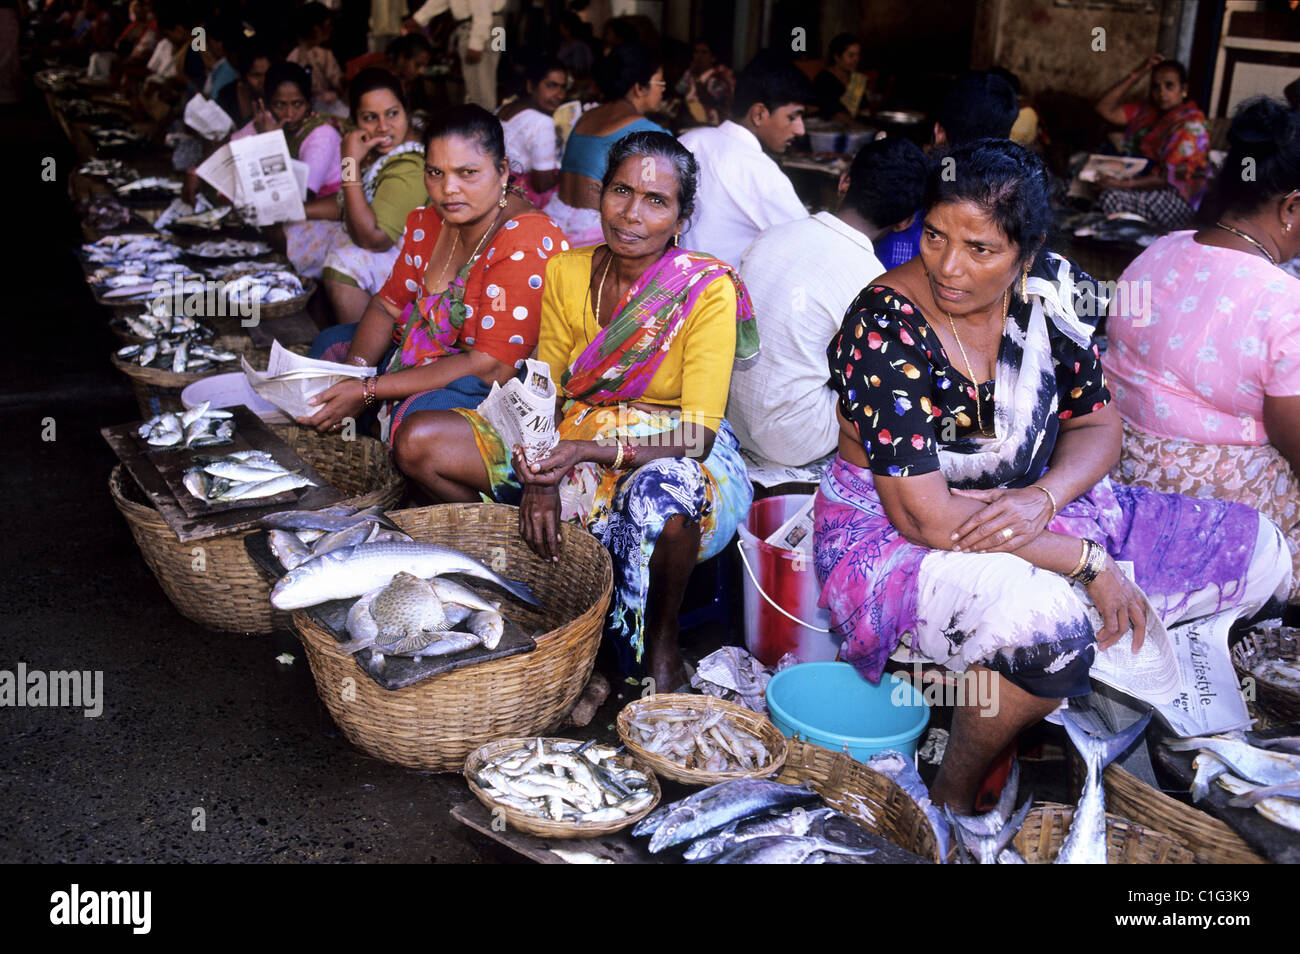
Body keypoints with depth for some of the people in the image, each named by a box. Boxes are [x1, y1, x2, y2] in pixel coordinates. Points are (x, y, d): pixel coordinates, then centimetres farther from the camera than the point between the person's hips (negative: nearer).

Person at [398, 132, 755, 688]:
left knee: (663, 493, -43)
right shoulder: (567, 272, -1)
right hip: (576, 437, 5)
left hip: (678, 456, -4)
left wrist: (590, 452, -34)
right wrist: (539, 478, -19)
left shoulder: (709, 289, -16)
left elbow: (699, 434, -20)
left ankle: (661, 644, -13)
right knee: (425, 442, -12)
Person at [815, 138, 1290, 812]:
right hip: (895, 531, -7)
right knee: (1045, 622, -39)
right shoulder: (884, 329, -24)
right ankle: (951, 801, -11)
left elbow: (1095, 424, 3)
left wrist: (1042, 497, -21)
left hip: (1023, 508, 7)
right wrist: (1089, 563, -24)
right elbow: (925, 516, -26)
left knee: (1257, 552, 3)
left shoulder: (1053, 290, -7)